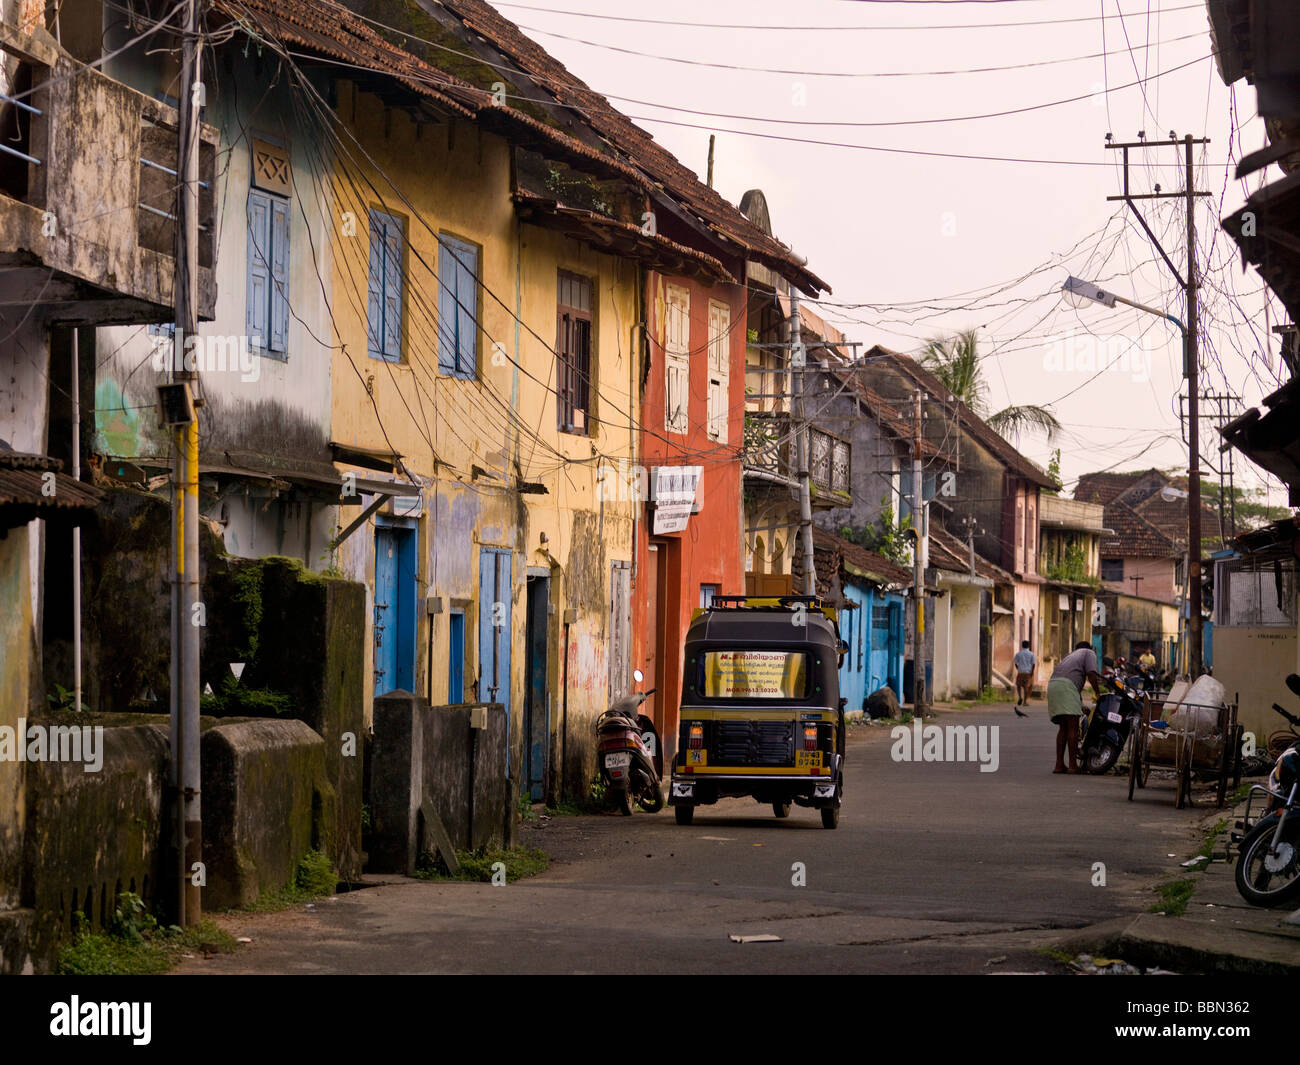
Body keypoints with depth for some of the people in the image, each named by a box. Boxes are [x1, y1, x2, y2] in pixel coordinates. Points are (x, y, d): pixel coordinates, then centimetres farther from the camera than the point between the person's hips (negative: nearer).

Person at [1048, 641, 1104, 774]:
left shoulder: (1071, 655, 37)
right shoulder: (1089, 653, 15)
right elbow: (1091, 674, -4)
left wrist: (1081, 703, 39)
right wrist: (1098, 693, 4)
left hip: (1052, 684, 8)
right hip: (1066, 686, -8)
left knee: (1063, 728, 13)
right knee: (1073, 727, -8)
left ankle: (1059, 764, 9)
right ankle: (1073, 765, -11)